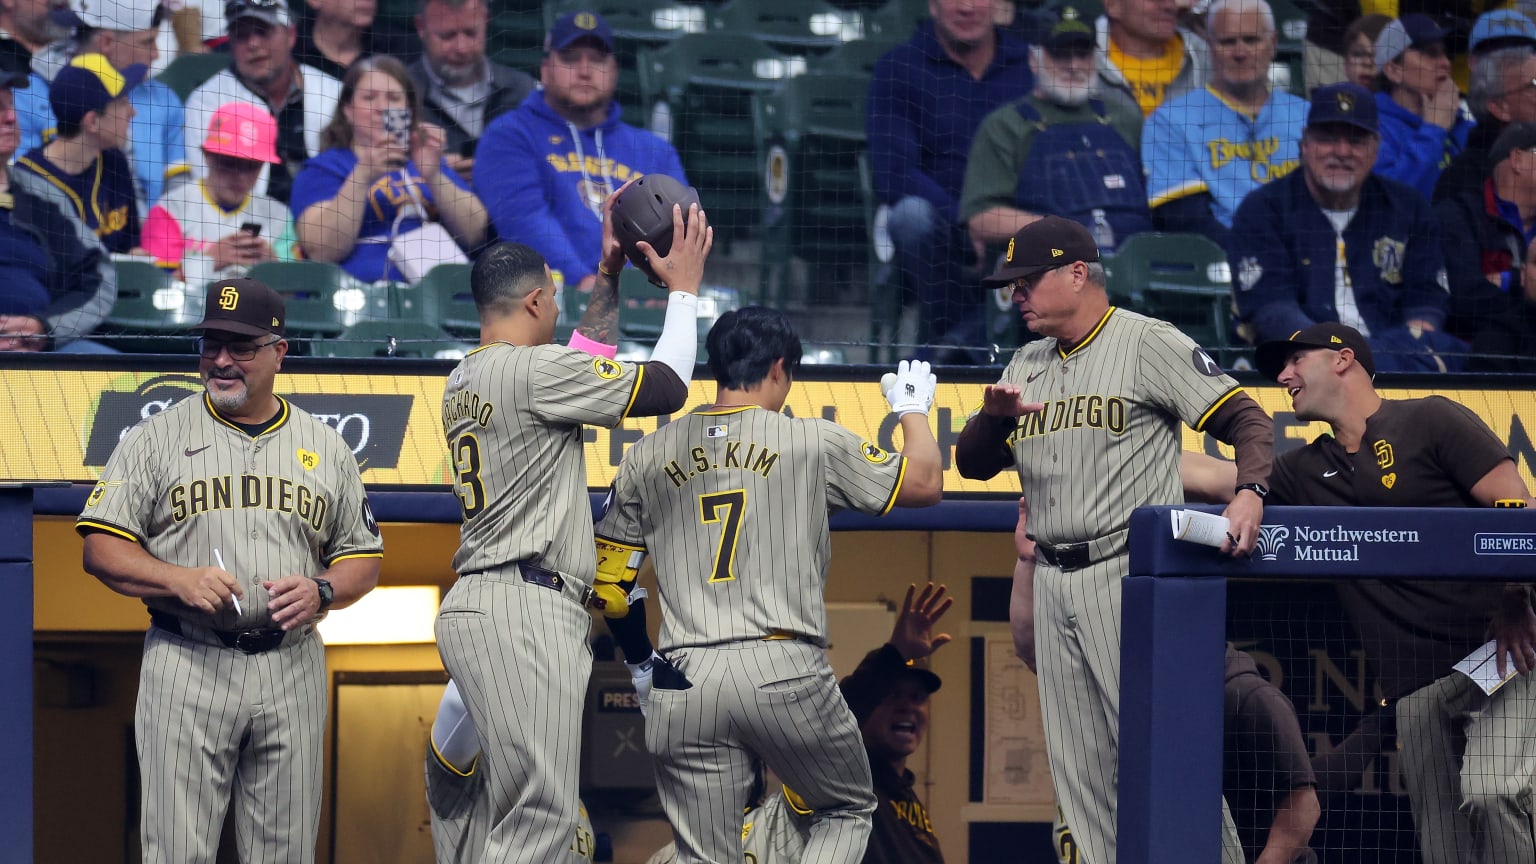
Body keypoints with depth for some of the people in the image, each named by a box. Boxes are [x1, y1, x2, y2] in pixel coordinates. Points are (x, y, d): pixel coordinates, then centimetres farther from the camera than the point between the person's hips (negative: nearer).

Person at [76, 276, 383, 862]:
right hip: (187, 665, -2)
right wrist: (179, 579, -16)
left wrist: (321, 590, -7)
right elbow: (102, 548, 1)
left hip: (292, 667, 2)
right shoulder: (156, 438, 5)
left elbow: (363, 559, 16)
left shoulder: (325, 447, 12)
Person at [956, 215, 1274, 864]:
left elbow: (1246, 419, -9)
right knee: (1078, 769, 7)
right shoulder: (1028, 363, 18)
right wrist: (992, 414, -5)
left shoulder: (1148, 343, -4)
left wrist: (1250, 492, -29)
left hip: (1129, 573, -7)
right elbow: (974, 465, 17)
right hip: (1053, 582, 7)